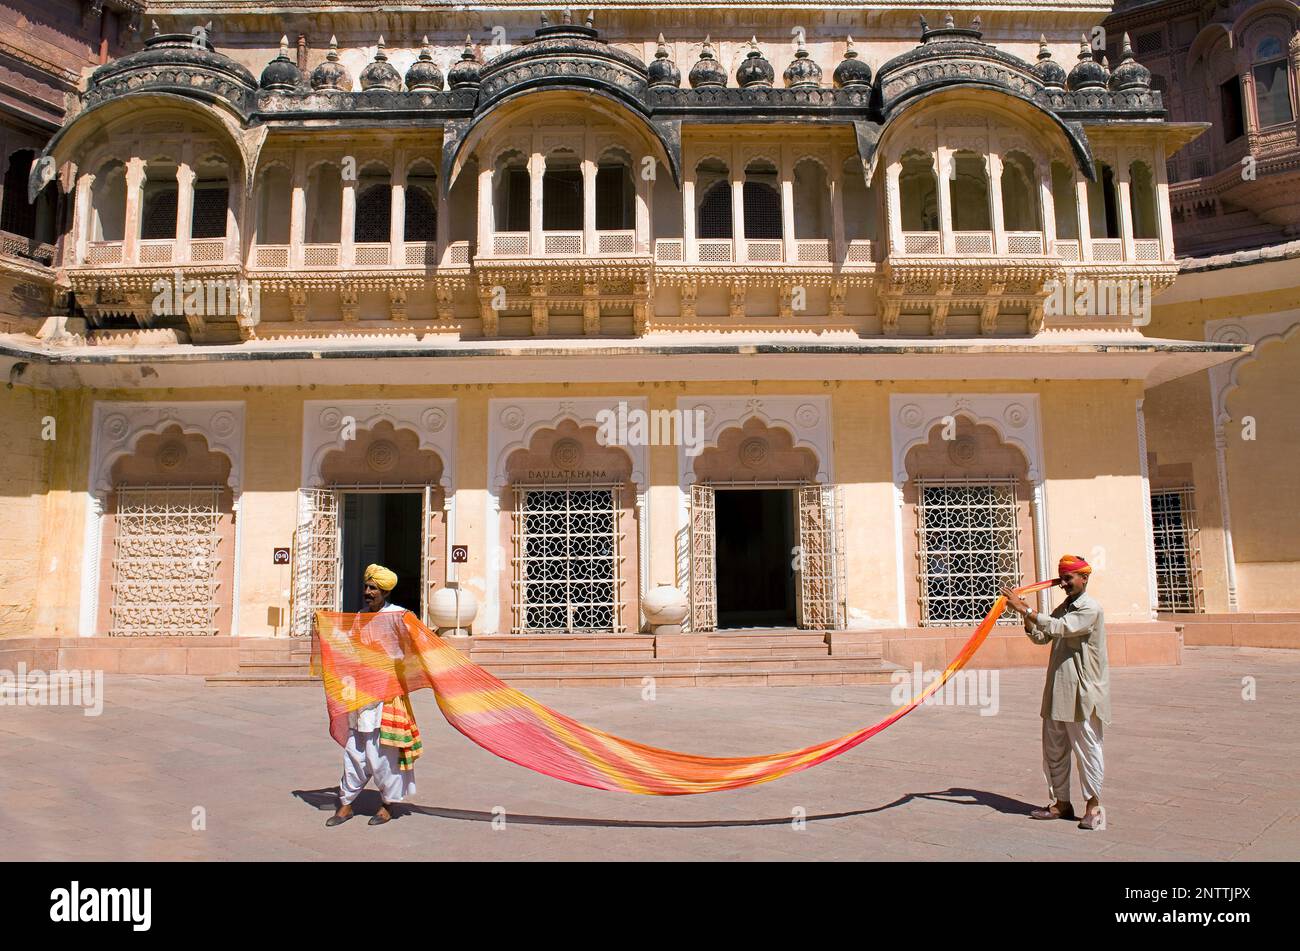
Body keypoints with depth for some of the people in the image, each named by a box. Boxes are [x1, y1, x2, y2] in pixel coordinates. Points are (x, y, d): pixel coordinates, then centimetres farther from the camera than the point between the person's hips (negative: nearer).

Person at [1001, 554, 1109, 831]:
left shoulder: (1091, 608, -11)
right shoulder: (1063, 607, 16)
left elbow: (1061, 627, -25)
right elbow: (1041, 637, 15)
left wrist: (1025, 609, -26)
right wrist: (1026, 617, -2)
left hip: (1082, 693, -8)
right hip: (1057, 691, 9)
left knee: (1087, 748, 1)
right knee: (1054, 750, 11)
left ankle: (1094, 806, 11)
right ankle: (1061, 803, 20)